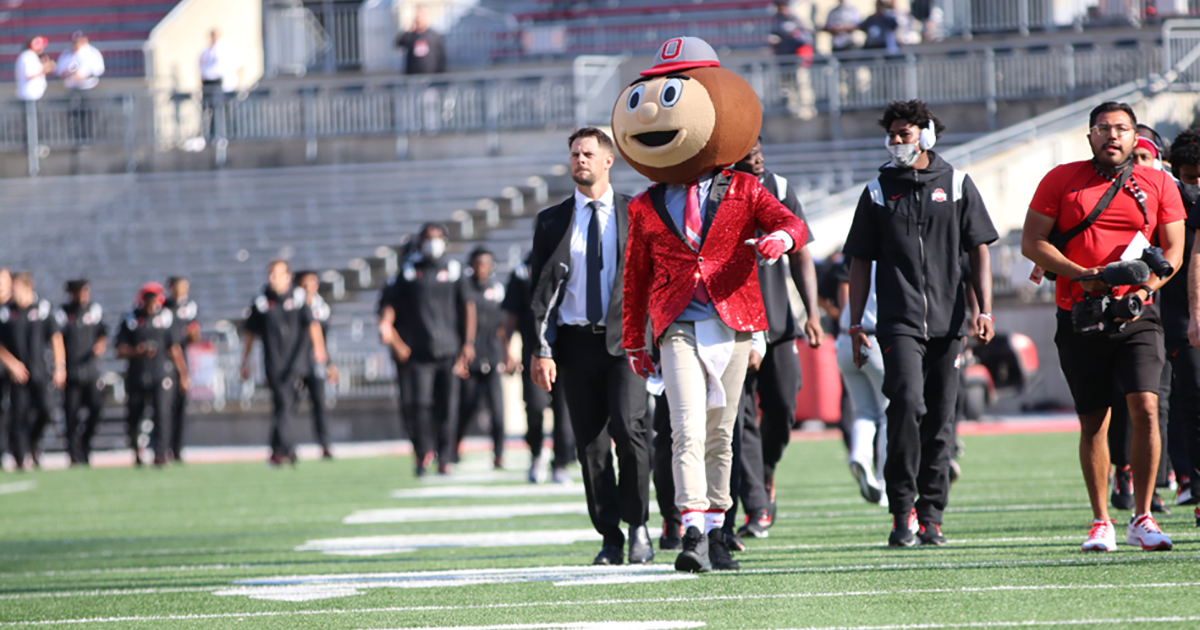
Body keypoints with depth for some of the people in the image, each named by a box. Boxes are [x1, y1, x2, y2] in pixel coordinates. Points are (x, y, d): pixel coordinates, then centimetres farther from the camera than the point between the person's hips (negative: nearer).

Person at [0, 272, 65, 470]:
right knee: (18, 415, -3)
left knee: (45, 410, -12)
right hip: (17, 372, 0)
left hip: (39, 371, 0)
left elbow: (55, 338, 5)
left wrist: (59, 367, 0)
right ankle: (19, 459, 5)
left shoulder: (43, 308, 1)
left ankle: (33, 441, 17)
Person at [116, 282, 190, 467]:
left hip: (161, 374, -1)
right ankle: (136, 452, 26)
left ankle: (160, 453, -16)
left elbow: (174, 349, 8)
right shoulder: (130, 321, 3)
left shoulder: (166, 318, 6)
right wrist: (137, 352, -20)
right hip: (137, 374, 1)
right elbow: (121, 351, 0)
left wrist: (183, 375, 6)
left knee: (161, 414, -14)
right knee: (134, 417, 7)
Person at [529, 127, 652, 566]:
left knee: (629, 428, -18)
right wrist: (542, 350, -2)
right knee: (590, 443, 1)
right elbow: (542, 290, 7)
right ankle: (610, 539, 8)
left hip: (625, 339, -2)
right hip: (575, 343, 2)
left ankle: (638, 526, -3)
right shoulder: (552, 221, 11)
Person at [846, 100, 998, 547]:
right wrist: (856, 326, 6)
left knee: (941, 419, 3)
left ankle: (930, 516, 10)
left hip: (948, 321, 1)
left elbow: (979, 250, 11)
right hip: (898, 321, -1)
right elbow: (861, 262, 12)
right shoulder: (878, 191, 9)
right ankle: (903, 508, -12)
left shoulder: (957, 185, 9)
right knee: (907, 402, -20)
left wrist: (985, 310, 2)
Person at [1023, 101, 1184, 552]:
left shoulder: (1158, 185, 8)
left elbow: (1173, 250, 8)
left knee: (1144, 408, -15)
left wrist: (1148, 285, -12)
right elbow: (1032, 242, 2)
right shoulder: (1062, 180, 5)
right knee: (1093, 422, 3)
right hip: (1080, 314, 0)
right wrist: (1080, 274, -12)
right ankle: (1101, 522, 13)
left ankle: (1142, 518, -6)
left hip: (1136, 315, 0)